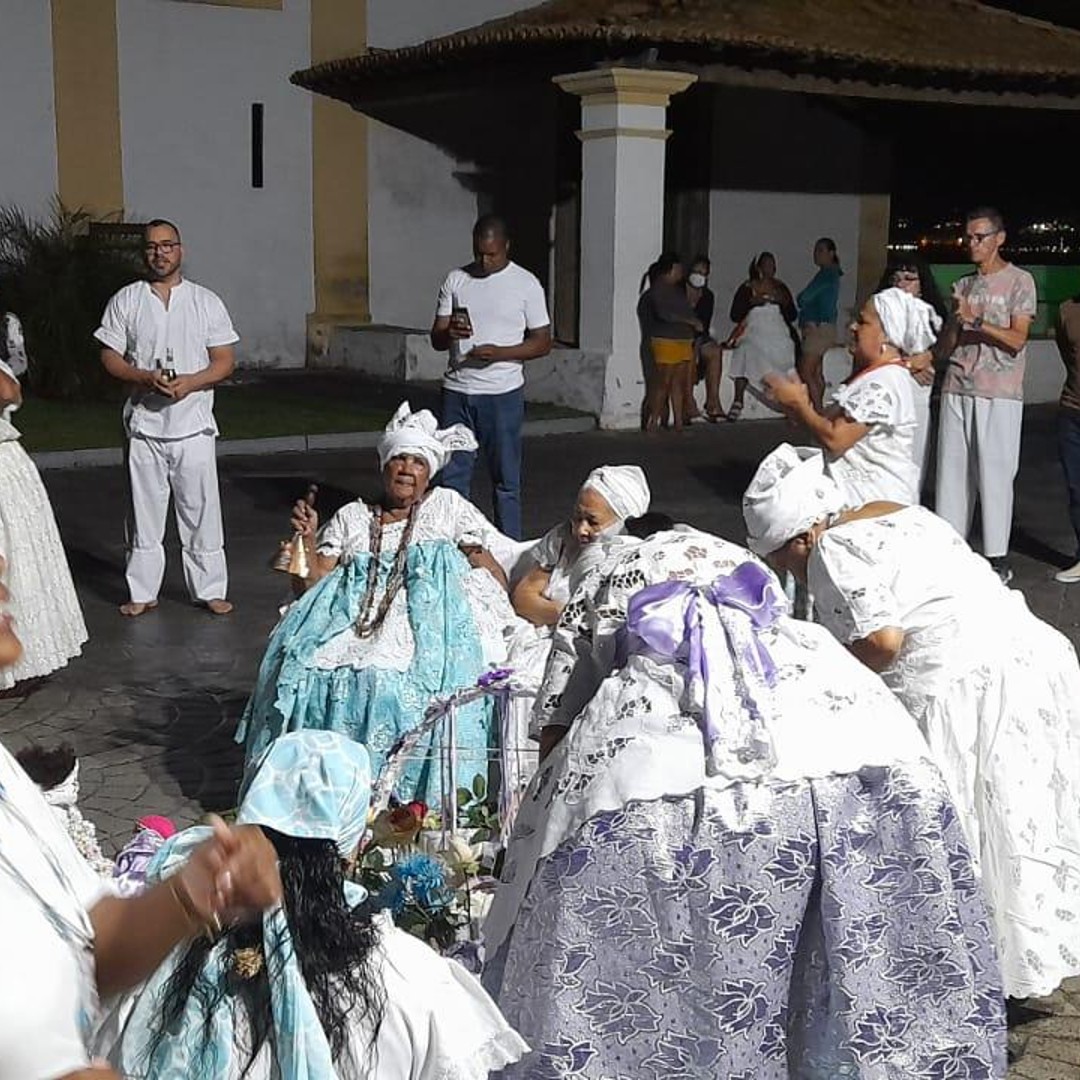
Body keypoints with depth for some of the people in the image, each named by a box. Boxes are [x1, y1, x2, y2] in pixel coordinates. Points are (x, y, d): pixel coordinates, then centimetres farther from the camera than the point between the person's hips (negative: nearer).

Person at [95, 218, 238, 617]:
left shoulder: (206, 301, 5)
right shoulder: (126, 301, 5)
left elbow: (224, 361, 3)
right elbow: (110, 358, 3)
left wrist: (191, 382, -15)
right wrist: (147, 378, -15)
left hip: (194, 424, 0)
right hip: (144, 424, 1)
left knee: (201, 510, 3)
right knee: (144, 510, 6)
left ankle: (210, 590, 12)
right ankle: (143, 593, 15)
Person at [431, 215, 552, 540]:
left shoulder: (526, 284, -2)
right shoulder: (456, 280, 7)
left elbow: (543, 342, -2)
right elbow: (436, 339, 8)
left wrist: (500, 353, -17)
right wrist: (450, 333, -17)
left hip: (502, 394, -3)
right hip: (457, 392, 3)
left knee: (505, 477, 4)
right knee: (451, 474, 5)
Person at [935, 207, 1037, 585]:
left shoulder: (1019, 281, 1)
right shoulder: (963, 286, 16)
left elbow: (1017, 340, -7)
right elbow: (948, 346, 14)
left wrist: (977, 320, -17)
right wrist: (957, 320, -6)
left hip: (999, 395, -5)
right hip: (957, 390, 5)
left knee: (994, 474, -6)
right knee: (952, 471, 3)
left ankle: (998, 558, -1)